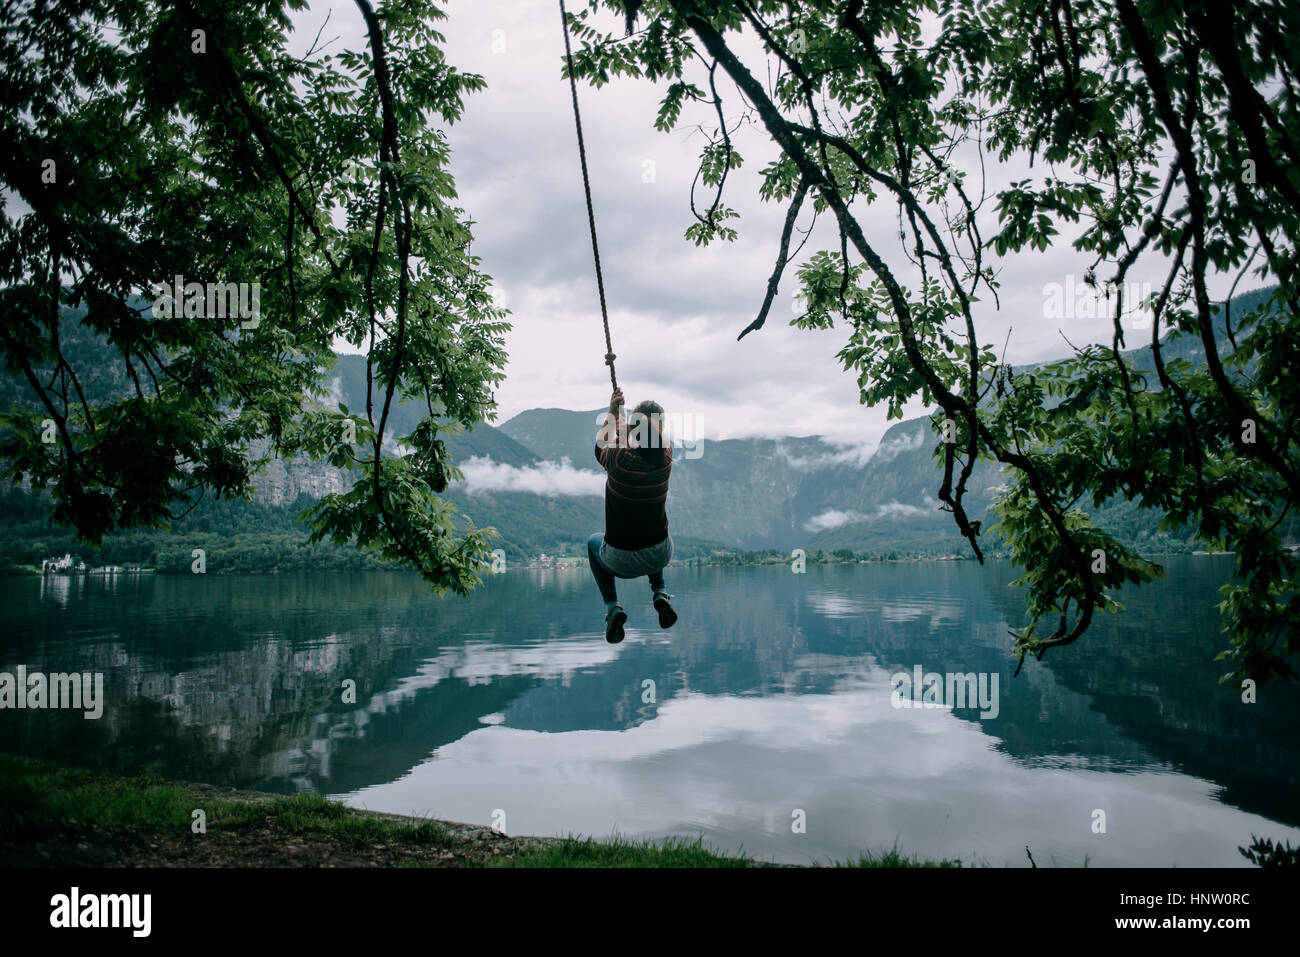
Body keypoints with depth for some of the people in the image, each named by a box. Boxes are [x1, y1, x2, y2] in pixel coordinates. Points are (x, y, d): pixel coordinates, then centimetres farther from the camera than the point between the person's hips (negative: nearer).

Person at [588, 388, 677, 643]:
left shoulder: (618, 459, -21)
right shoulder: (664, 459, -14)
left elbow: (601, 444, 6)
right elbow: (654, 438, 12)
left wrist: (612, 413, 17)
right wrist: (620, 414, 22)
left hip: (621, 563, -3)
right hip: (660, 557, 3)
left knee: (594, 541, 33)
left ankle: (612, 606, 16)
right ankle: (659, 594, 22)